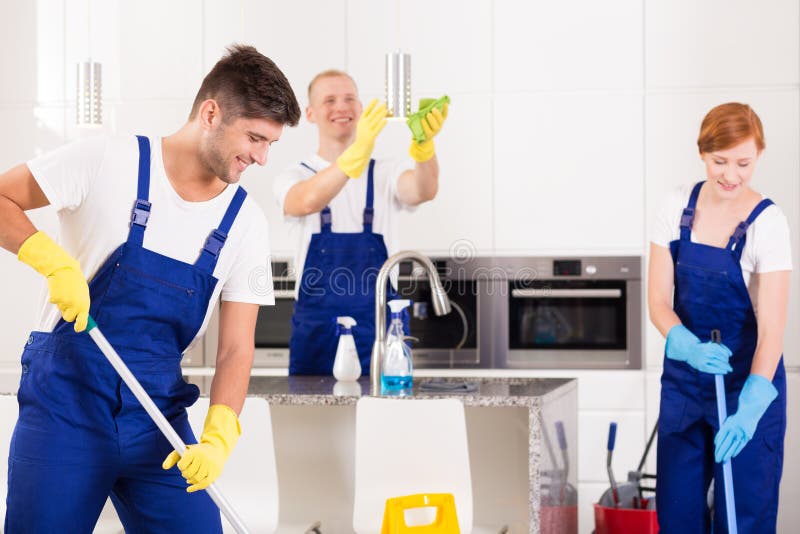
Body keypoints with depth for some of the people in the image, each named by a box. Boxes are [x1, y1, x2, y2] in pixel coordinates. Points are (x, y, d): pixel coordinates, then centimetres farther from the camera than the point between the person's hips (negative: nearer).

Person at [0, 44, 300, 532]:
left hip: (158, 417, 4)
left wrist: (218, 437, -15)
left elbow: (236, 348, 1)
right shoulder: (108, 161, -9)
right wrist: (55, 261, -22)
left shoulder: (246, 222, 2)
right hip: (68, 400, -3)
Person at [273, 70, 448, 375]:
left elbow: (424, 191, -16)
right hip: (316, 330, -1)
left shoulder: (387, 174, 7)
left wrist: (425, 143, -37)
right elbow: (309, 201, -22)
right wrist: (358, 150, -38)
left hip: (380, 329, 1)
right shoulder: (295, 178, 3)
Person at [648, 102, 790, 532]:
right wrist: (690, 347, -25)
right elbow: (659, 300, -4)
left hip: (747, 382, -4)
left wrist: (749, 408, -35)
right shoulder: (678, 207, -4)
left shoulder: (766, 223, -16)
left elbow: (771, 327, -22)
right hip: (683, 381, 4)